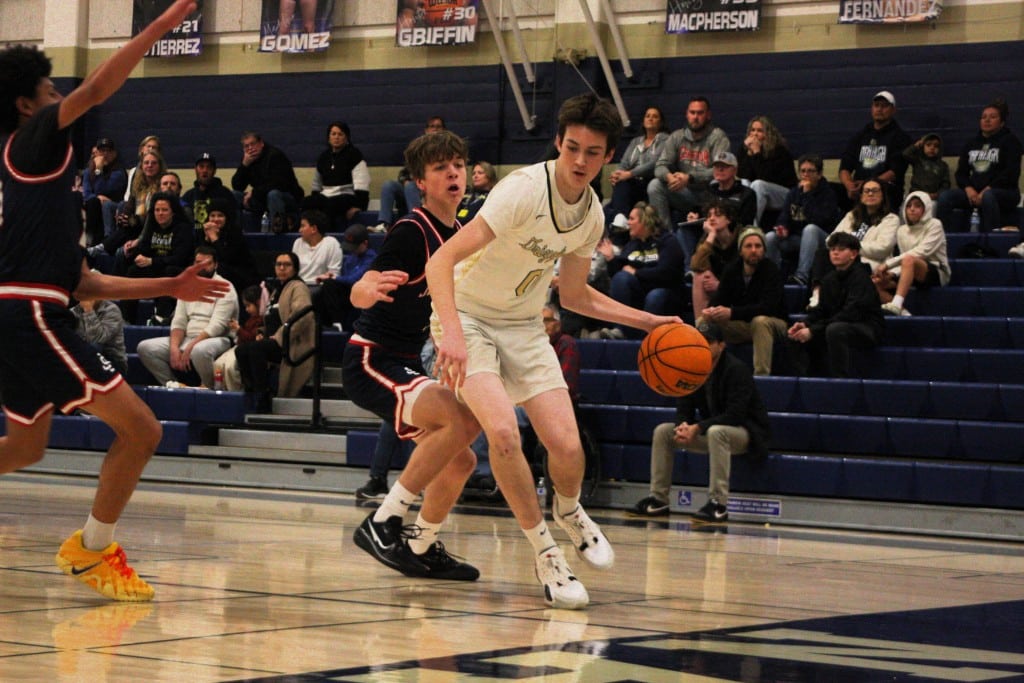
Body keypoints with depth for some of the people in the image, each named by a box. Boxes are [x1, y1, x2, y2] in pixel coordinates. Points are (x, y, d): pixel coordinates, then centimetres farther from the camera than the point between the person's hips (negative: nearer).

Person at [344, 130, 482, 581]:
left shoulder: (458, 235, 9)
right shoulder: (411, 231, -16)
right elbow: (357, 293, -26)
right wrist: (369, 289, -48)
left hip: (404, 364, 9)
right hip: (371, 361, -9)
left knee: (459, 461, 11)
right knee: (462, 417, -28)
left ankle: (422, 547, 30)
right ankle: (382, 523, -23)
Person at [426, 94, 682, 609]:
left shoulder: (592, 215, -3)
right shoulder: (524, 190, -25)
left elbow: (574, 296, 15)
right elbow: (441, 261, -31)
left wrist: (647, 321, 7)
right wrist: (452, 334, -45)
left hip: (523, 326, 5)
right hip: (467, 317, -5)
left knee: (566, 446, -10)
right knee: (503, 431, -27)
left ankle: (568, 510, 27)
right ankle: (545, 552, -7)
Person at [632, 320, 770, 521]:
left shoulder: (736, 369, -19)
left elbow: (735, 415, -27)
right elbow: (684, 408, 3)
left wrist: (698, 428, -32)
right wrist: (682, 426, -22)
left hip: (747, 433, -8)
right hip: (709, 432, 8)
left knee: (716, 432, -40)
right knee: (663, 431, -4)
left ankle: (718, 504, -39)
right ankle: (658, 499, -5)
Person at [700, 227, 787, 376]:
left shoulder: (771, 270, -18)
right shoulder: (732, 269, -1)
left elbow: (768, 307, -29)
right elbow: (719, 299, -4)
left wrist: (732, 313, -40)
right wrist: (712, 311, -31)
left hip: (772, 324, -5)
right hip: (741, 325, 5)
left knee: (760, 321, -39)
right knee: (704, 321, -14)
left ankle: (762, 374, -40)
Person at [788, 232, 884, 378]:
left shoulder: (861, 277, -15)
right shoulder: (830, 280, 10)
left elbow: (850, 313, -25)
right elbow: (821, 310, 9)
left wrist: (813, 330, -29)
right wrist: (805, 324, -16)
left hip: (868, 329, -8)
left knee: (834, 330, -37)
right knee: (799, 333, -5)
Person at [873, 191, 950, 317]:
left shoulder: (934, 225, -3)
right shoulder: (902, 231, 14)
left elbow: (922, 251, -18)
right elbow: (904, 264, 10)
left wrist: (888, 263, -24)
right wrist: (891, 273, -15)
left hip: (938, 274, -6)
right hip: (912, 275, 6)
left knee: (909, 259, -37)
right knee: (876, 281, -17)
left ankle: (897, 304, -49)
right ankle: (901, 312, -30)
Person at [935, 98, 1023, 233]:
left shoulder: (1010, 141, 4)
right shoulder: (971, 143, 19)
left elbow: (1011, 173, -7)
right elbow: (961, 172, 15)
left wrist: (988, 189, -18)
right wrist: (968, 188, -8)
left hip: (1005, 192, -5)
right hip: (974, 191, 5)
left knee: (988, 196, -41)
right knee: (945, 196, -21)